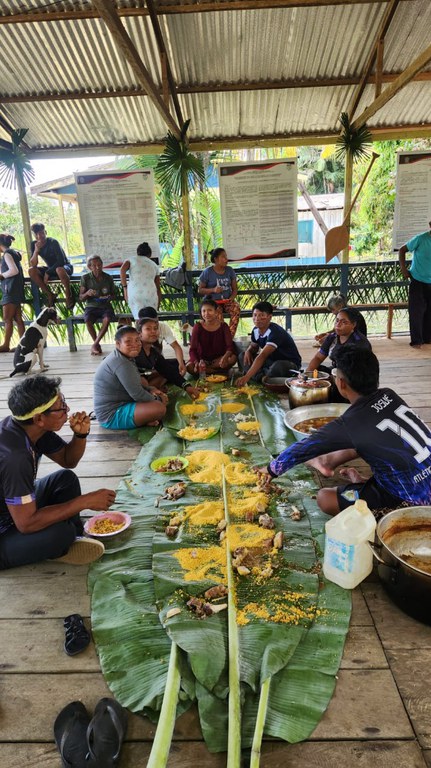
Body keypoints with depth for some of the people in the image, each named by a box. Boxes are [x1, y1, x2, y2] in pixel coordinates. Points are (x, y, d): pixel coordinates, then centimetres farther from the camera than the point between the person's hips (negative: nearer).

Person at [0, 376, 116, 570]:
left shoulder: (33, 428, -10)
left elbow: (68, 460, 6)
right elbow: (26, 523, -31)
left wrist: (81, 434, -15)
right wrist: (85, 501, -27)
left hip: (17, 508, 9)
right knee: (60, 531, -30)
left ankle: (71, 540, 4)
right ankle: (60, 545, 3)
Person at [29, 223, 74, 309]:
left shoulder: (53, 242, -19)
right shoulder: (34, 244, -5)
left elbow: (61, 261, -25)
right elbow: (33, 265, -12)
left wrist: (47, 273, -22)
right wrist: (36, 250, -27)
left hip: (65, 267, -6)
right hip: (51, 269, 6)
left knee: (59, 270, -42)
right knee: (31, 271, -18)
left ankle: (69, 295, -18)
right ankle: (50, 295, -9)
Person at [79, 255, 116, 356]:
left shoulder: (108, 278, 2)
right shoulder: (85, 278, -1)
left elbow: (113, 294, 14)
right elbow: (81, 298, 1)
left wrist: (109, 297, -10)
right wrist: (87, 293, -22)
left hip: (105, 306, 0)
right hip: (91, 307, 0)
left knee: (107, 319, -34)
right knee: (88, 320, -32)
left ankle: (95, 344, -23)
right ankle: (97, 344, -11)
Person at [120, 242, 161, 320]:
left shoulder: (132, 259, 20)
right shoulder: (154, 265, 26)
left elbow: (122, 270, -2)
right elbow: (158, 288, 23)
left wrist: (125, 287, -1)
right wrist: (157, 307, 26)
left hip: (134, 292, -1)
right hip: (150, 292, 1)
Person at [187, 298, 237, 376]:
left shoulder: (223, 326, -4)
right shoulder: (198, 326, -7)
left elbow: (230, 346, -14)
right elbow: (193, 349, -12)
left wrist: (225, 357, -37)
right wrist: (197, 362, -34)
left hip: (218, 359, 1)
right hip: (202, 360, -1)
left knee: (233, 358, -29)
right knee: (189, 367, -31)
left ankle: (204, 370, -18)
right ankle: (220, 372, -24)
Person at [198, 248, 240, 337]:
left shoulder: (229, 270, 9)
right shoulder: (207, 272, -2)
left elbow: (235, 289, 11)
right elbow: (200, 290, 0)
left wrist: (232, 298, -10)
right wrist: (213, 290, -17)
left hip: (227, 300, 3)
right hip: (213, 301, -3)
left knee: (236, 308, -31)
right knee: (218, 313, -37)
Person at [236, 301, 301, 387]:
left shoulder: (275, 332, -29)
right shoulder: (255, 330, -4)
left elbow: (262, 356, -42)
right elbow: (253, 345, 19)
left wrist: (246, 377, -51)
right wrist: (248, 351, -9)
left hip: (290, 364, -8)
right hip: (272, 361, 8)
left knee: (278, 366, -42)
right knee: (243, 356, -1)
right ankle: (262, 378, -22)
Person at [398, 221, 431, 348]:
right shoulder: (421, 239, -11)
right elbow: (402, 250, -4)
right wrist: (403, 269, -10)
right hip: (417, 280, -4)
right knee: (416, 311, -3)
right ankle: (416, 341, 3)